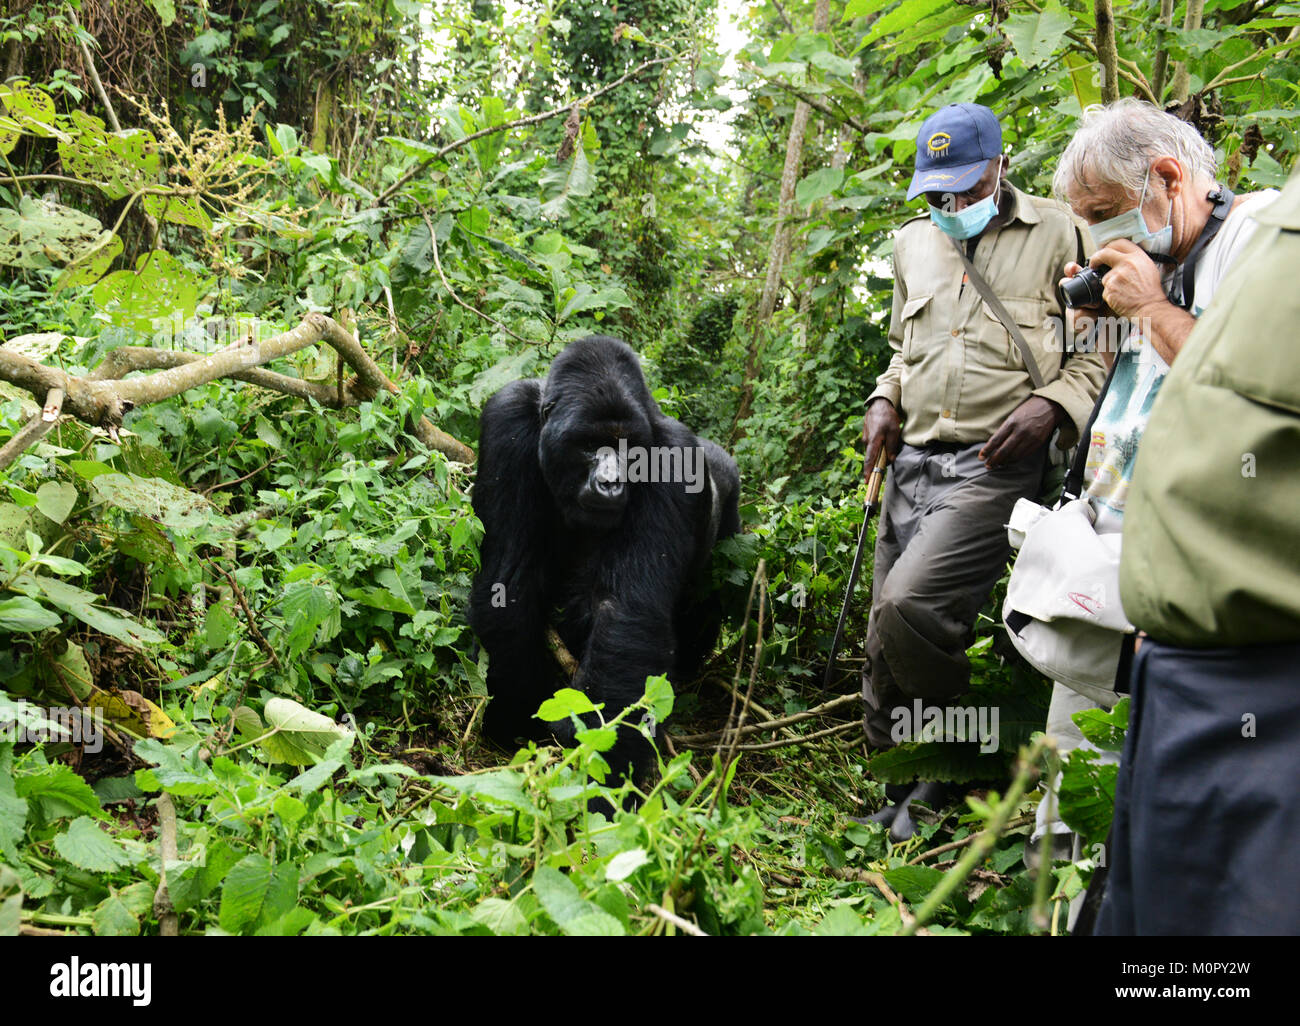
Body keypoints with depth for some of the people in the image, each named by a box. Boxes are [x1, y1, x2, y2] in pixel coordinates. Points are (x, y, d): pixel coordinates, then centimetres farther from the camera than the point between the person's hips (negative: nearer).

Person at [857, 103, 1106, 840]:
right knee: (887, 643, 6)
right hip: (911, 464, 6)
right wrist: (885, 400, 11)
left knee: (909, 607, -23)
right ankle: (903, 798, 23)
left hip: (996, 468, -6)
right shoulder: (914, 243, 18)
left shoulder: (1057, 234, 1)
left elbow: (1101, 351, 2)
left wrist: (1052, 404, -15)